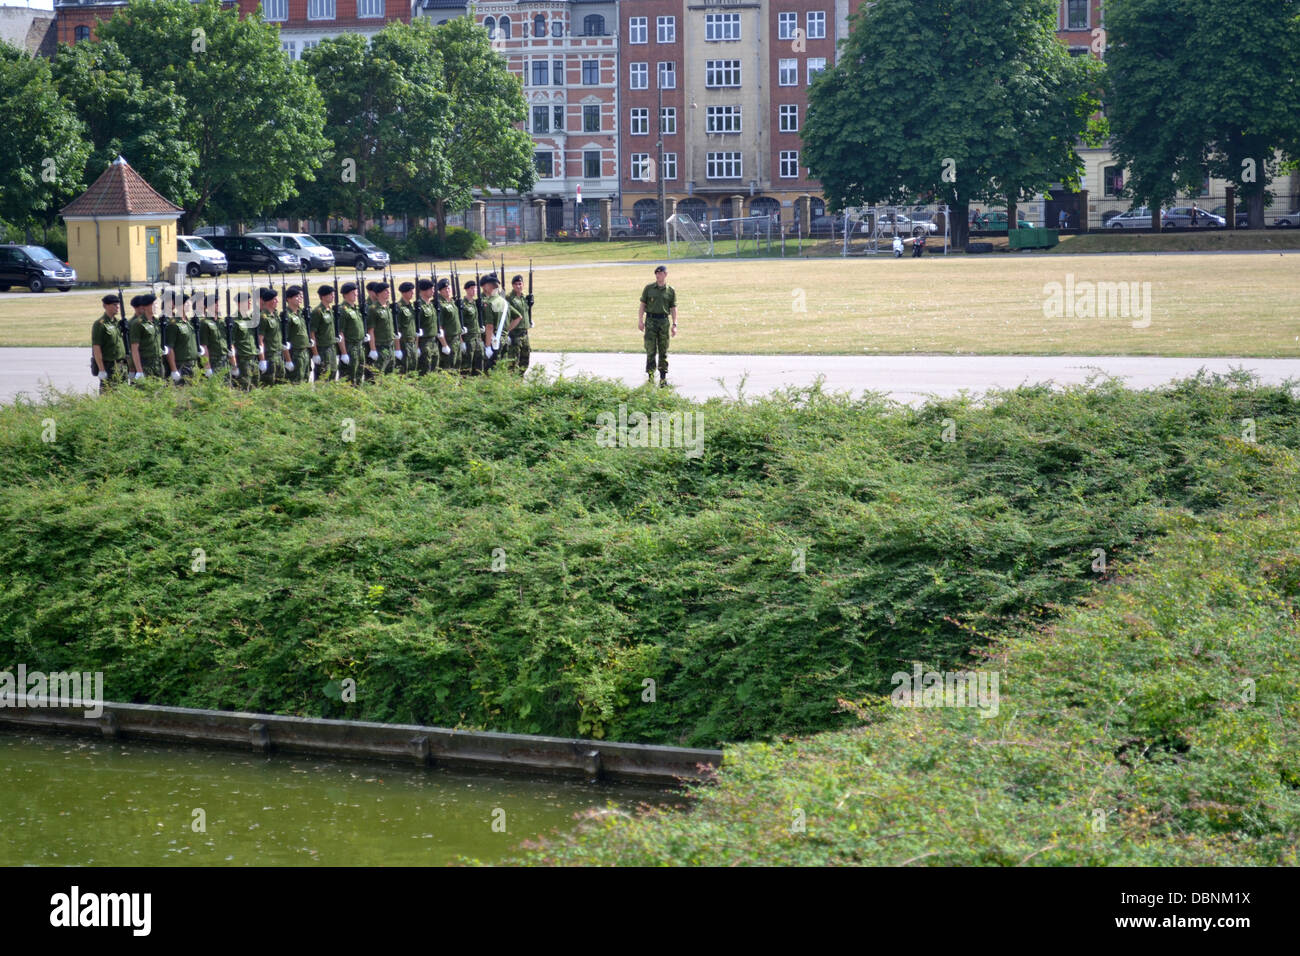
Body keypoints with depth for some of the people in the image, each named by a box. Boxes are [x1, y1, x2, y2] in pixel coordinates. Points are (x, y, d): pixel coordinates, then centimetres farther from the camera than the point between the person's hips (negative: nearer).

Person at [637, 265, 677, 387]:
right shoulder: (649, 288, 6)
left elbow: (673, 308, 7)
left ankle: (663, 377, 11)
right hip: (650, 320, -1)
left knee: (663, 351, 4)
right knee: (651, 350, -4)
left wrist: (674, 325, 0)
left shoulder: (671, 291, 7)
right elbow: (642, 305, 6)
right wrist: (640, 320, -3)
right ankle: (650, 376, 0)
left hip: (664, 321, 1)